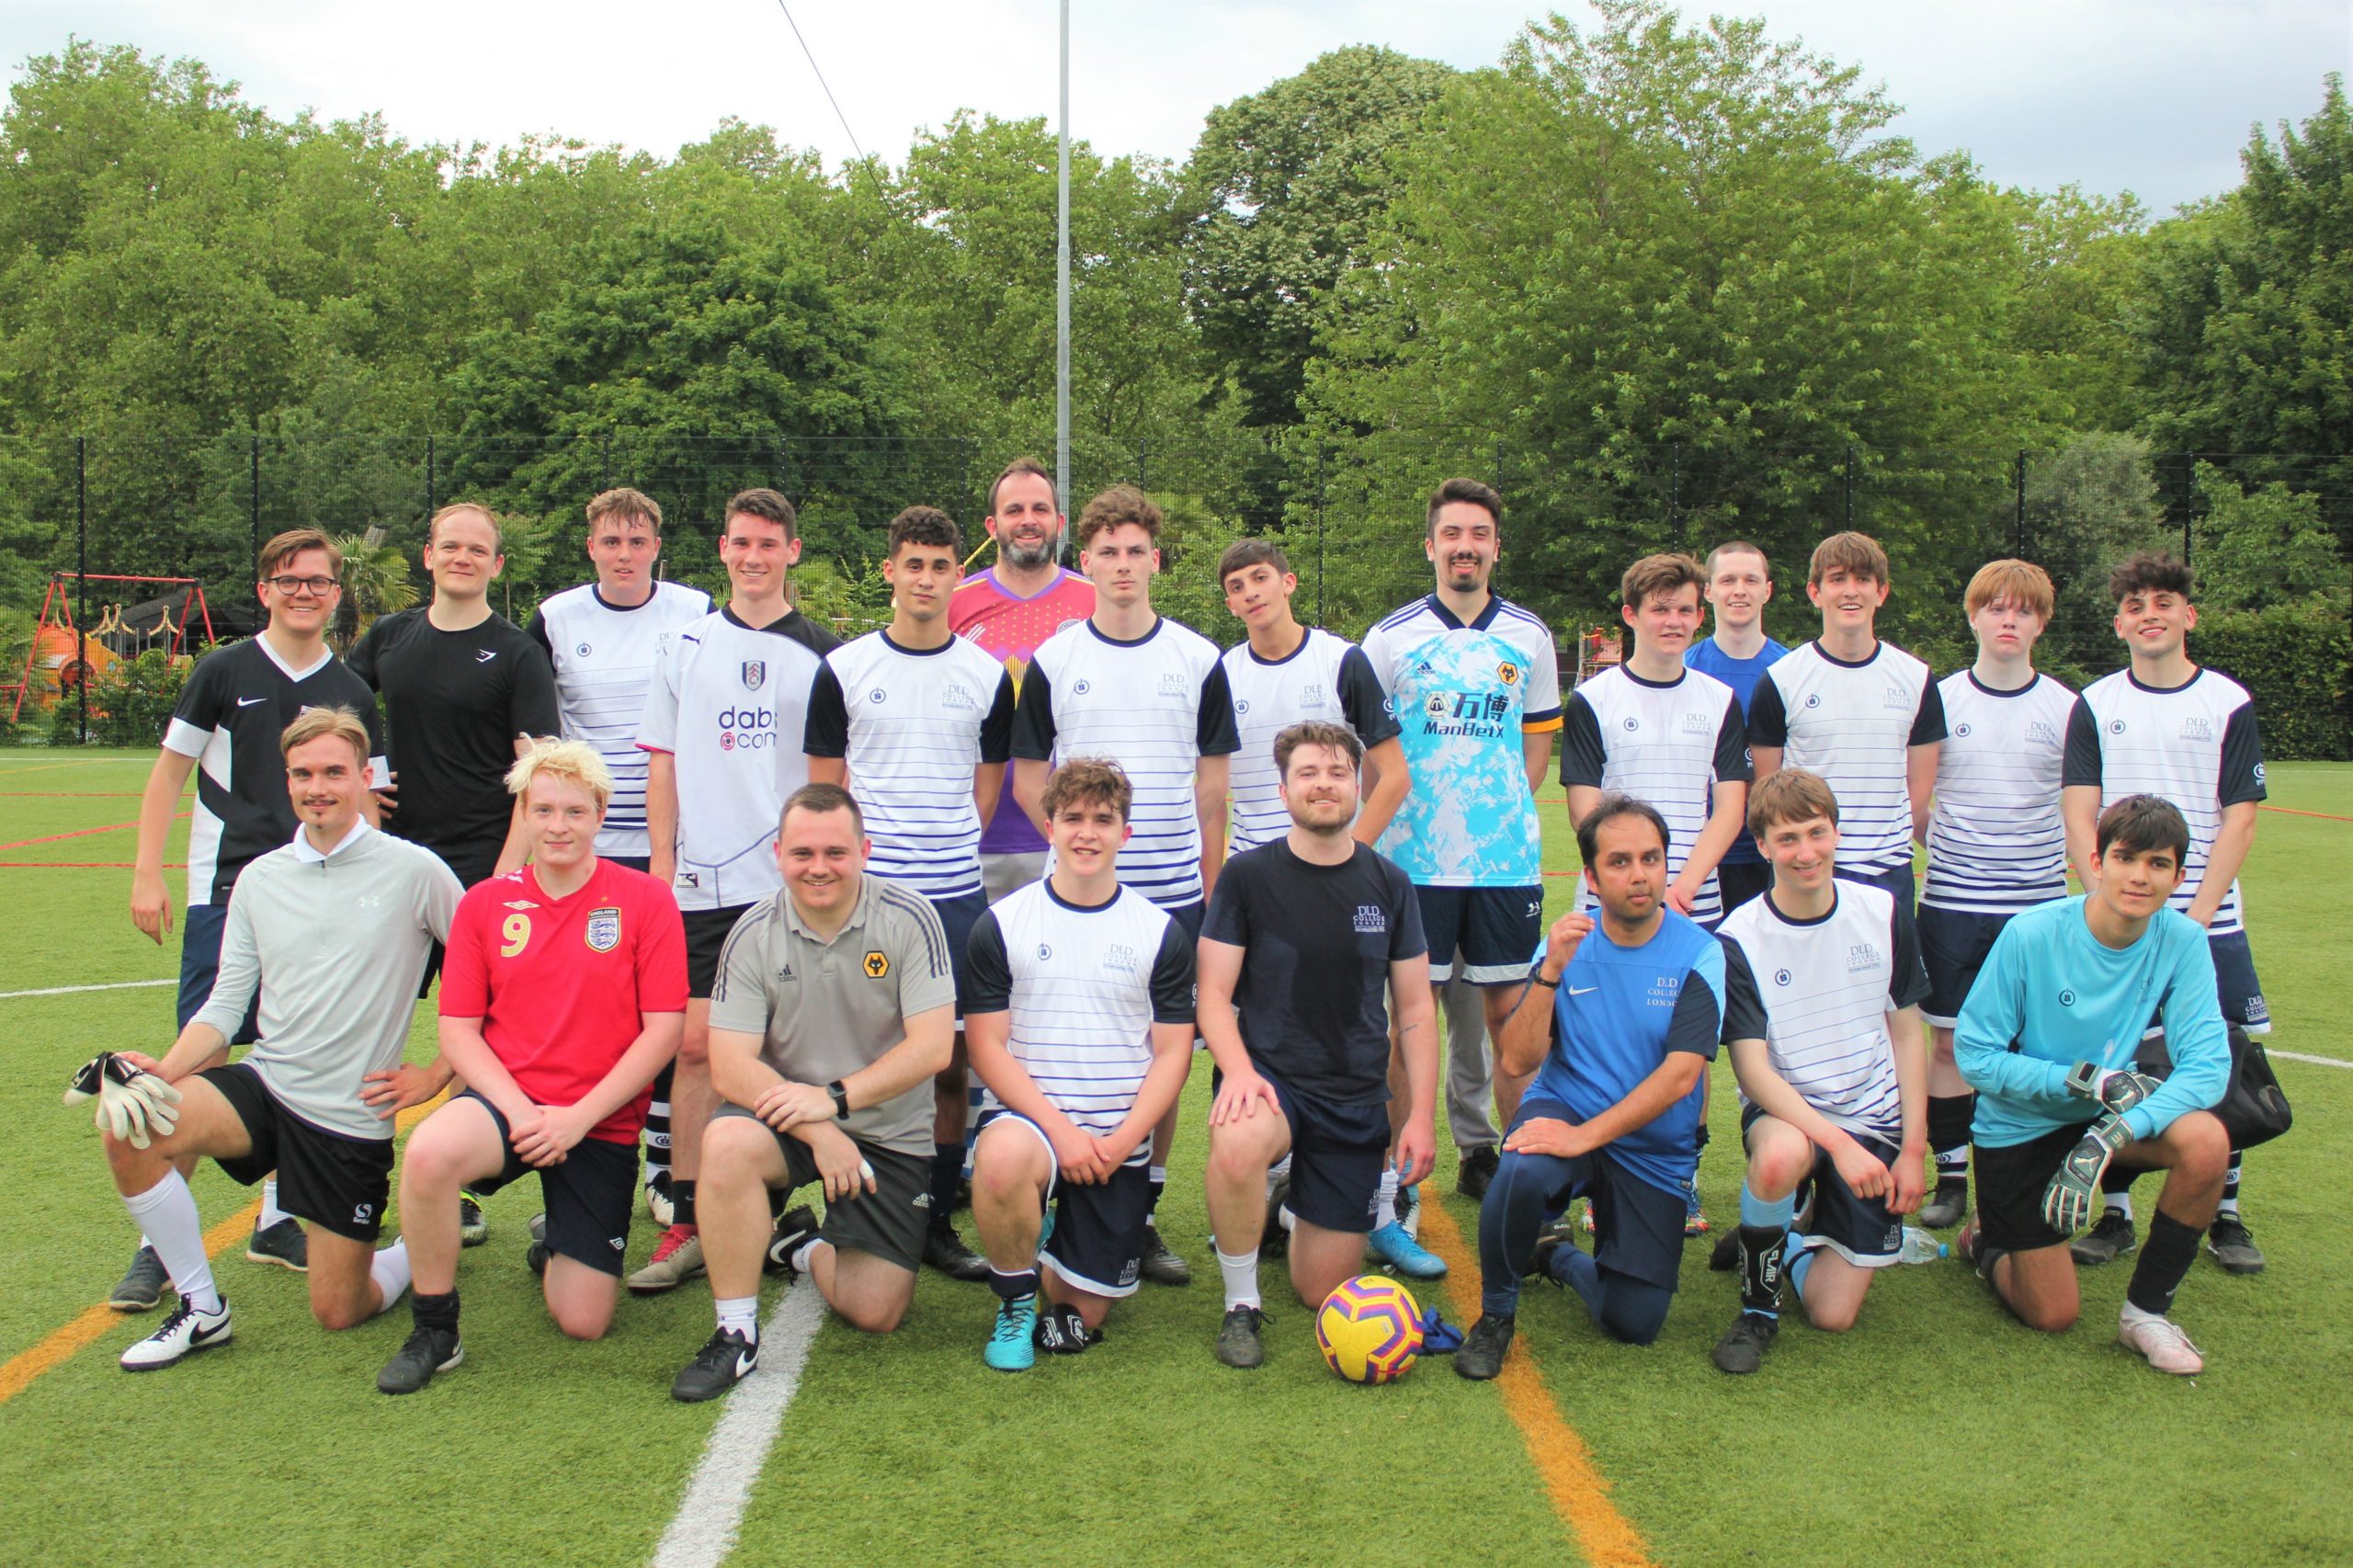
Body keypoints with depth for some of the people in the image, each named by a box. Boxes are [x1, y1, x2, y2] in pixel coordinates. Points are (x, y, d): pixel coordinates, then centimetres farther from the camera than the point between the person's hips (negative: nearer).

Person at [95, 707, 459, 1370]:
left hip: (352, 1115, -4)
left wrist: (439, 1076, -5)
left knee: (337, 1313, -1)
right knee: (130, 1130, -25)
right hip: (263, 1086, 4)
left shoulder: (414, 871, -8)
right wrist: (167, 1069, -11)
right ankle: (201, 1308, -5)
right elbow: (225, 1003, 7)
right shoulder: (258, 879, 6)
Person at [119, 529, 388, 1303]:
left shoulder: (352, 694, 8)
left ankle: (277, 1218, 20)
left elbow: (365, 804, 13)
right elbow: (168, 773, 4)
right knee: (200, 1062, -8)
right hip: (224, 894, -3)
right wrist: (147, 874, -2)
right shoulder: (223, 672, 1)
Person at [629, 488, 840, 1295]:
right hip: (702, 884, 1)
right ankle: (686, 1225, 5)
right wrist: (661, 864, 3)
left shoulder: (823, 653, 5)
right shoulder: (686, 646, 11)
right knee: (695, 1045, -1)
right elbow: (662, 763, 11)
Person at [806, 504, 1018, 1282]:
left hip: (956, 895, 2)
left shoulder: (987, 676, 8)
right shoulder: (844, 669, 4)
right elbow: (825, 786, 7)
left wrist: (949, 853, 5)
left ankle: (939, 1223, 15)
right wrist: (851, 862, -1)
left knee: (950, 1062, 5)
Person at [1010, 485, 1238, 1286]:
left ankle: (1144, 1213, 16)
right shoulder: (1053, 660, 4)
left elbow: (1212, 779, 9)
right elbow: (1028, 776, 8)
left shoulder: (1198, 659, 6)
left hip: (1175, 892, 1)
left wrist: (1211, 882, 5)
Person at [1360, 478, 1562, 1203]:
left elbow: (1538, 741, 15)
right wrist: (1398, 813, -2)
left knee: (1506, 1008, 4)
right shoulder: (1391, 637, 2)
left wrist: (1502, 809, 4)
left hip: (1507, 857, 2)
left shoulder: (1529, 637, 8)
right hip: (1415, 857, -1)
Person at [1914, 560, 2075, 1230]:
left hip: (2038, 902, 0)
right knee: (1949, 1041, 4)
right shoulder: (1941, 699, 3)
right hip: (1952, 899, 0)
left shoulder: (2065, 707, 3)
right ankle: (1951, 1178, 16)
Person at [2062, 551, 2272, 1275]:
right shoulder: (2095, 705, 5)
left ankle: (2225, 1217, 16)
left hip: (2208, 922, 0)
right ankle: (2115, 1214, 14)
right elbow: (2078, 816, 0)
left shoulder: (2229, 702, 2)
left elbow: (2238, 820, -2)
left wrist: (2194, 917, -11)